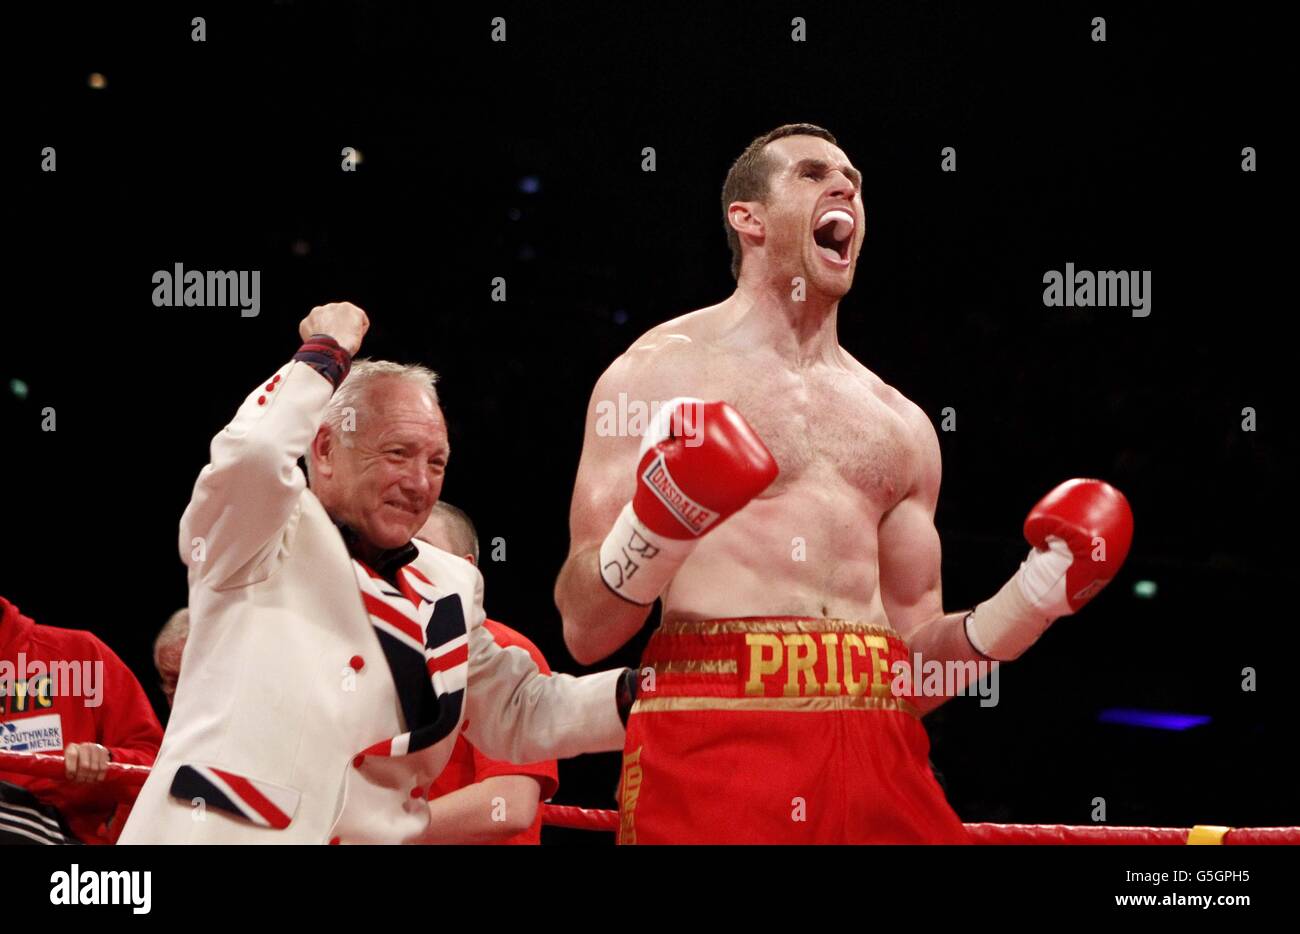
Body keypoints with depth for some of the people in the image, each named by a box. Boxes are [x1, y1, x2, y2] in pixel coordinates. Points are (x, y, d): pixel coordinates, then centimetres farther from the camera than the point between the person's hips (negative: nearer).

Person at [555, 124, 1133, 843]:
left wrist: (1032, 601, 6)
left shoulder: (901, 426, 20)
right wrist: (653, 529, -18)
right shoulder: (659, 371, 6)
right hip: (712, 737, -4)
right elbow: (583, 632, 0)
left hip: (875, 752, 4)